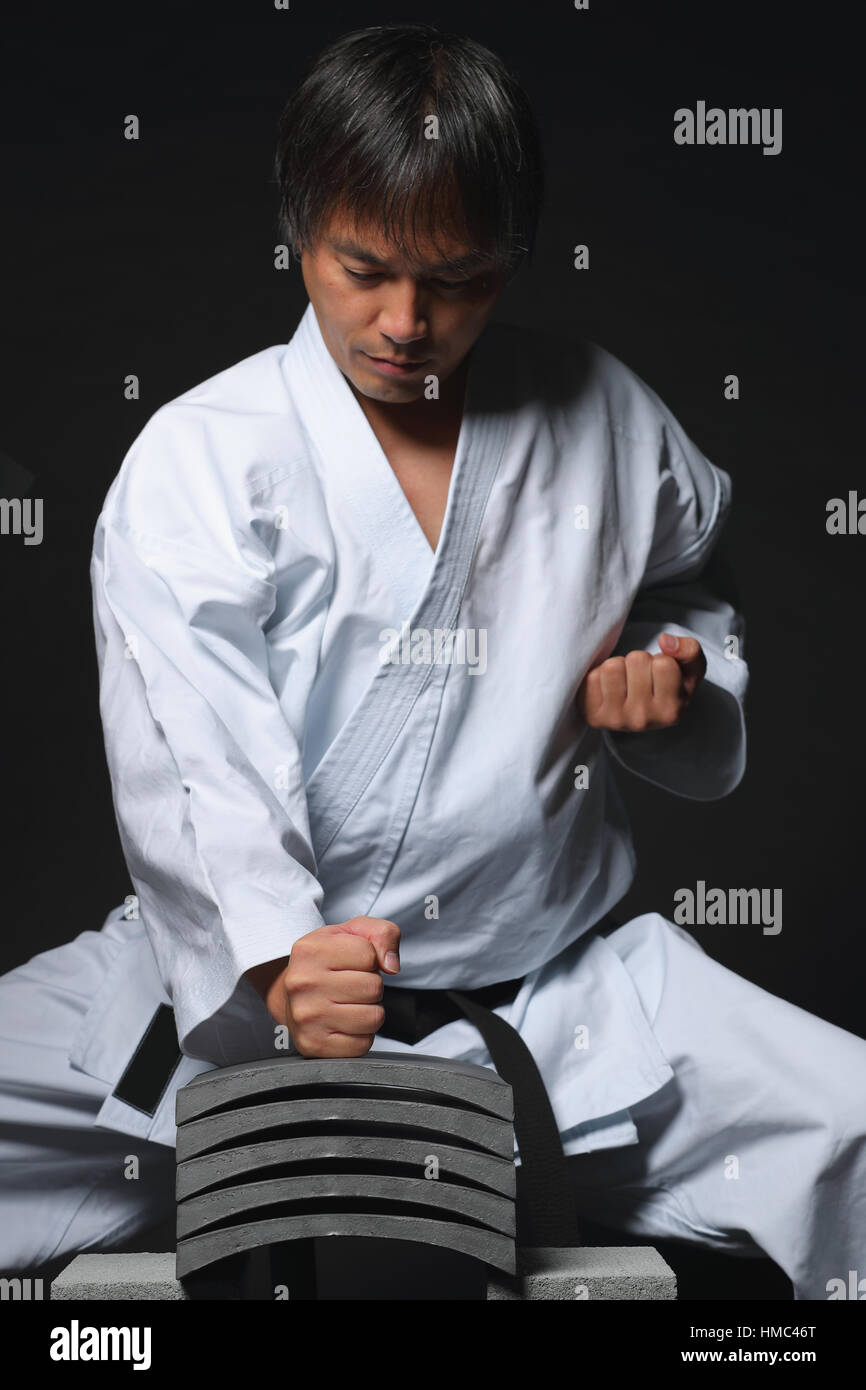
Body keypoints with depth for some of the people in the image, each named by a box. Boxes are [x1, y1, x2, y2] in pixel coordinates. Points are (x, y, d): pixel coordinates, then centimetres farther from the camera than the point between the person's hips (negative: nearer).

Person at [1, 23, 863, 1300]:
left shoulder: (605, 424, 5)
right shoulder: (193, 463, -6)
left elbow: (690, 604, 24)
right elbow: (199, 774, -18)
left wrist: (669, 684, -1)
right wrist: (281, 963, -37)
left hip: (559, 988, 2)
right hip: (243, 983, -1)